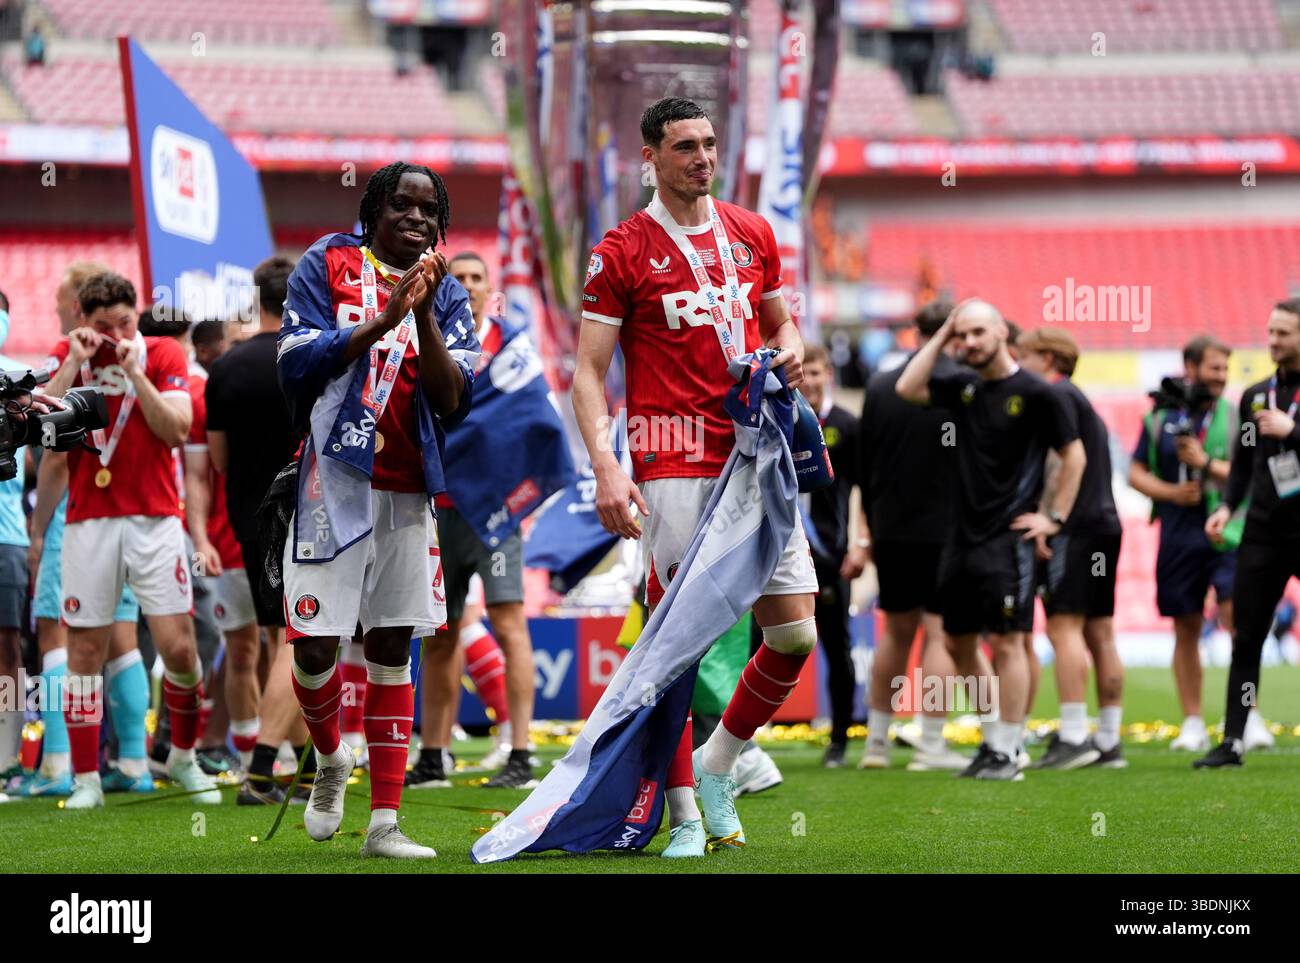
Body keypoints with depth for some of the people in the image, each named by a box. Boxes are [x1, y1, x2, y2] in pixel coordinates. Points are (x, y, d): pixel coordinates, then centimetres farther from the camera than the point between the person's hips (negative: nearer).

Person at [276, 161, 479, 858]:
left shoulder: (446, 295, 10)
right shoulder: (326, 266, 2)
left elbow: (453, 400, 0)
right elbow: (297, 363, -9)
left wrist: (424, 314, -12)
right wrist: (384, 320, -16)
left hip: (405, 487, 3)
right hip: (334, 480, -3)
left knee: (392, 648, 2)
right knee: (314, 645, -8)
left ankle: (384, 822, 4)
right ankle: (329, 758, 23)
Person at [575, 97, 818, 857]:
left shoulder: (753, 234, 13)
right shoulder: (623, 252, -2)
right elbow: (589, 371, -4)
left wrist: (791, 351, 2)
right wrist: (606, 468, -16)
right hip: (675, 465, -5)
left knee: (796, 631, 1)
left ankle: (718, 764, 21)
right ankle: (684, 815, 3)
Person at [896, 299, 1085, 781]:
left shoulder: (1036, 393, -8)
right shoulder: (963, 385, 10)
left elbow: (1074, 455, -3)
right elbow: (908, 388, 1)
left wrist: (1055, 518, -7)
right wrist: (941, 336, 0)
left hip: (1008, 537, -7)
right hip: (963, 533, 7)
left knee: (1006, 642, -7)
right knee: (959, 641, 11)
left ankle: (1006, 752, -4)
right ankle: (995, 736, 22)